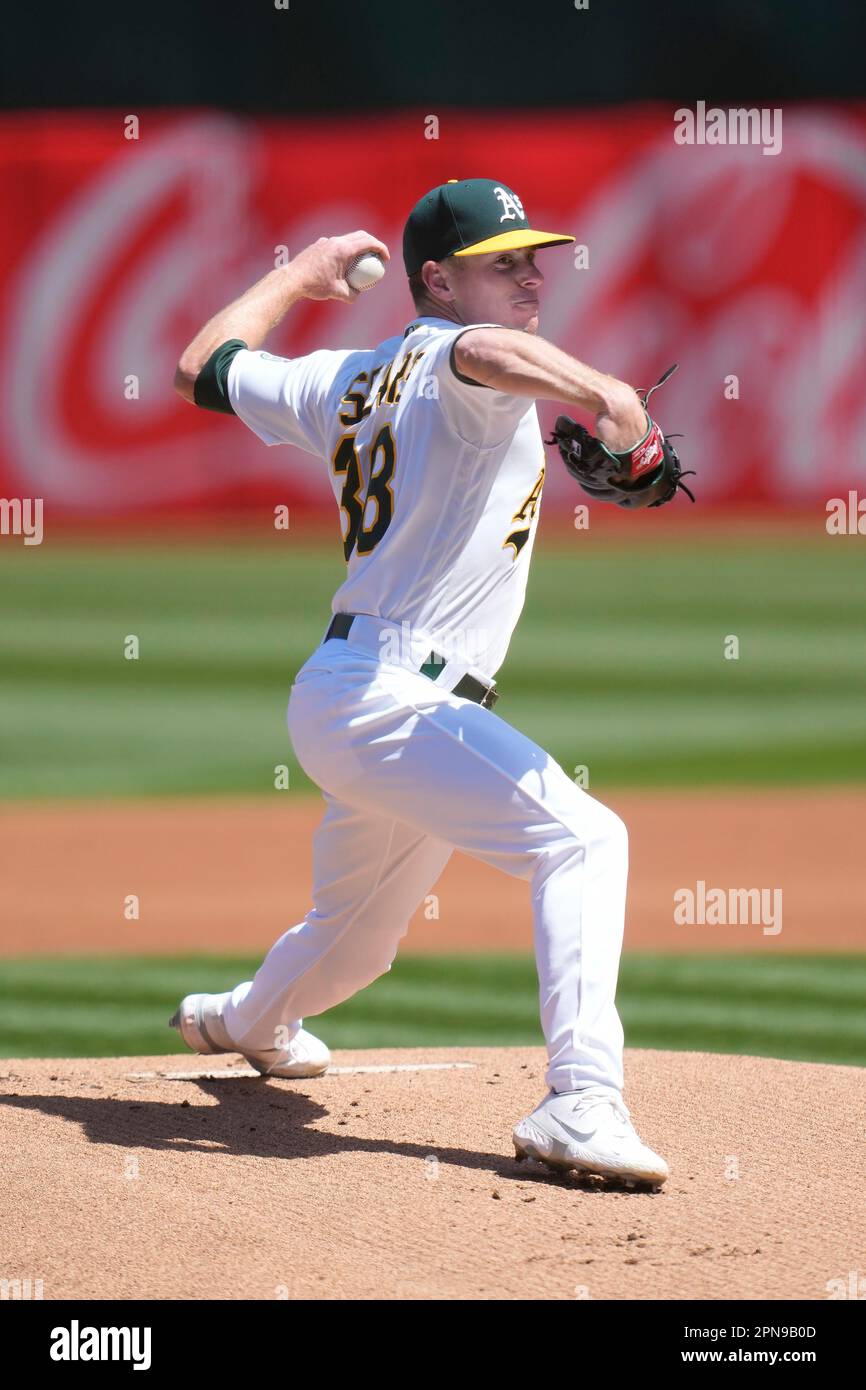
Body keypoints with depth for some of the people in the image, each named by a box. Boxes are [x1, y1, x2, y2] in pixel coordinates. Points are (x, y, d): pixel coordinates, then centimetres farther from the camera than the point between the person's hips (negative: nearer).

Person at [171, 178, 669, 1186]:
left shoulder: (351, 380, 15)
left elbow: (205, 370, 29)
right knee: (581, 839, -23)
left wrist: (302, 274, 41)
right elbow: (479, 348, -36)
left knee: (354, 938, 31)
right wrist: (597, 393, -52)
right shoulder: (459, 366, -10)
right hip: (389, 703, -10)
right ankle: (581, 1103, -36)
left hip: (333, 700, 10)